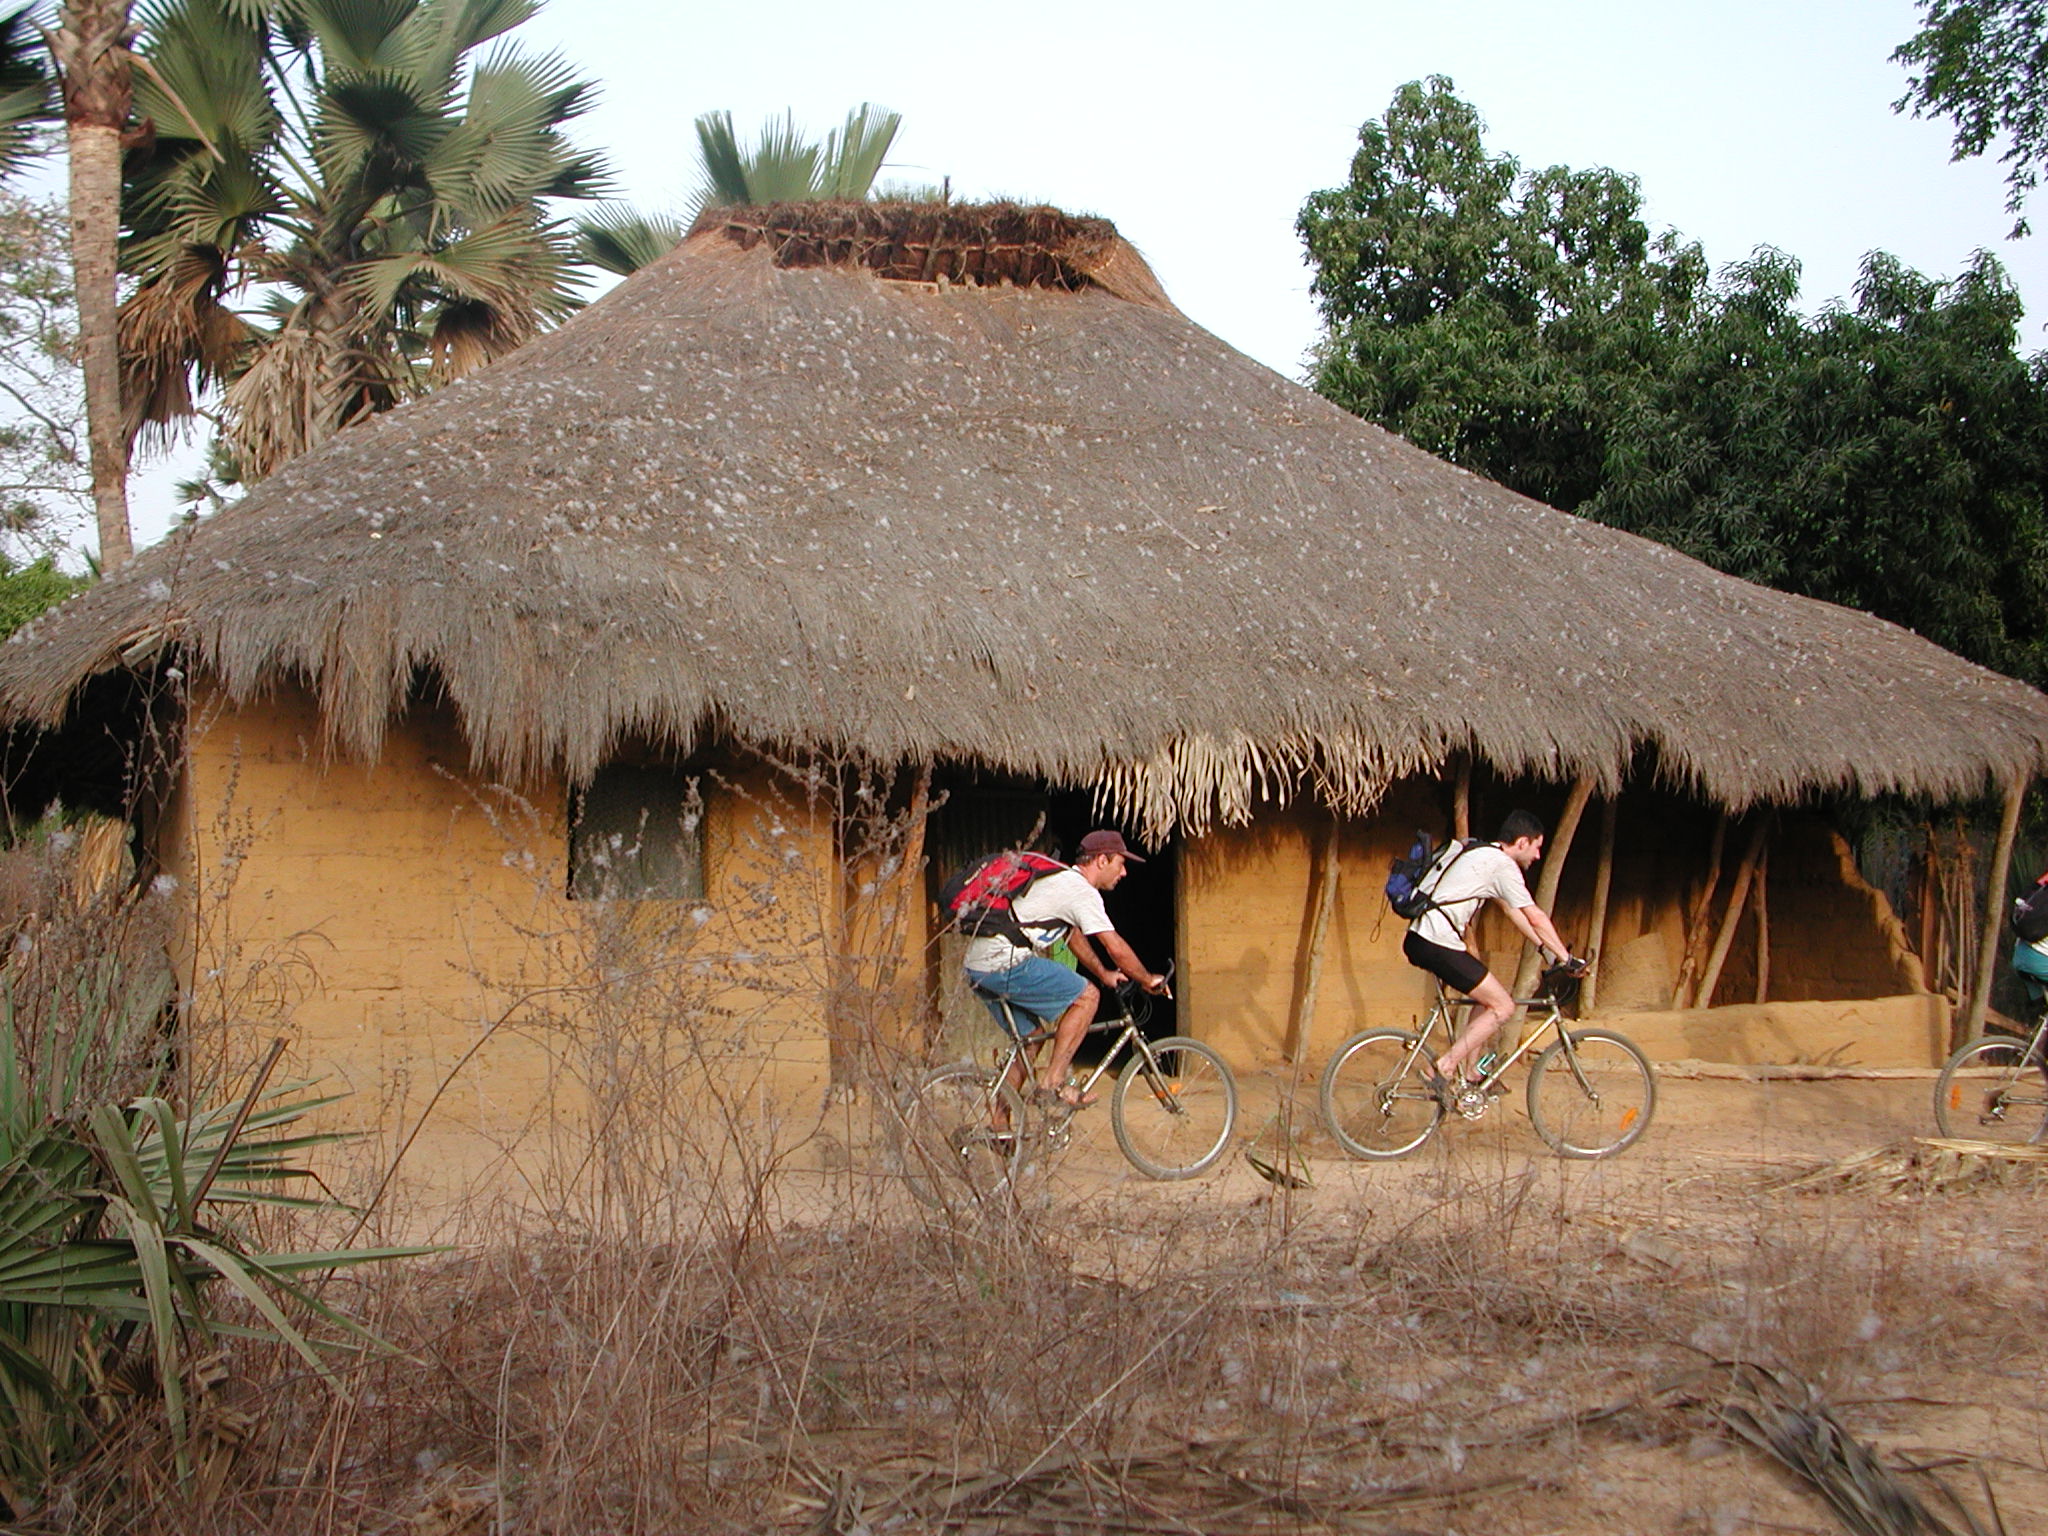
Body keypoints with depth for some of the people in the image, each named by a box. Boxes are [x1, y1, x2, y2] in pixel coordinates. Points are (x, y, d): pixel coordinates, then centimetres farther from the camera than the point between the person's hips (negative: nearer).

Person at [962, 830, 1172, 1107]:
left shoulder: (1064, 881, 24)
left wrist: (1104, 974, 41)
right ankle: (1052, 1083, -7)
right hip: (1005, 962, -10)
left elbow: (1074, 936, 37)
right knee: (1086, 995, -6)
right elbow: (1116, 948, -9)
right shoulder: (1083, 891, -8)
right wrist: (1148, 980, 6)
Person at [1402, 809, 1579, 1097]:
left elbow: (1514, 912, 26)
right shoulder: (1503, 866, -9)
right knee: (1503, 1006, -3)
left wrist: (1547, 949, 25)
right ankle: (1446, 1067, -5)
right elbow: (1536, 918, -7)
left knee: (1487, 998, 20)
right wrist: (1566, 959, 1)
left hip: (1419, 939, 10)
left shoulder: (1482, 854, 21)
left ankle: (1468, 1074, 22)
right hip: (1438, 944, -10)